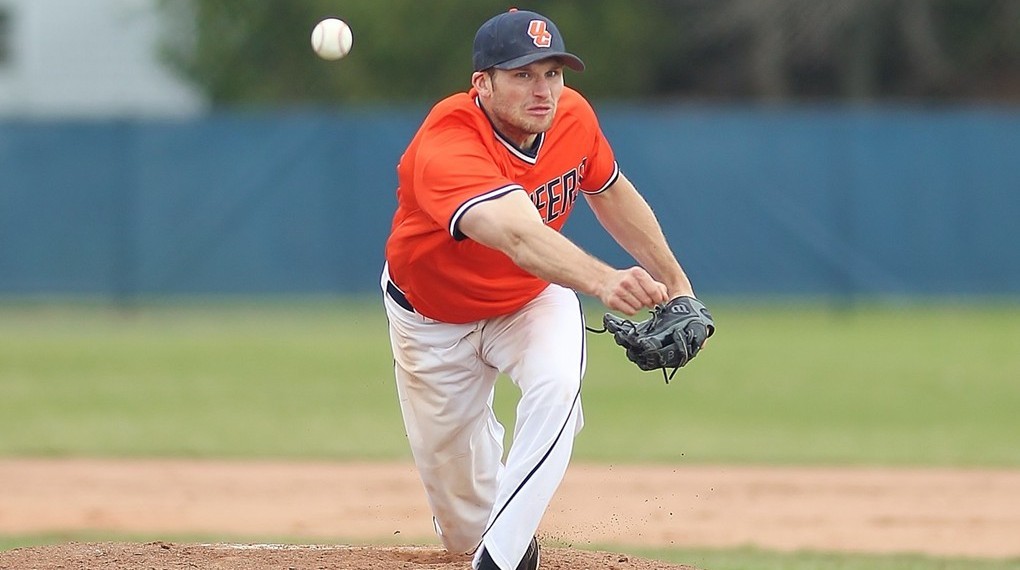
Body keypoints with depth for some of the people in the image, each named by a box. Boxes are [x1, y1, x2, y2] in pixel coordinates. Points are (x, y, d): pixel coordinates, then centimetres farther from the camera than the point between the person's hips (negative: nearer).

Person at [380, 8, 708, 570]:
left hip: (533, 300, 3)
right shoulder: (447, 145, -39)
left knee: (556, 385, -32)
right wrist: (604, 281, -73)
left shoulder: (572, 116, -19)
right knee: (461, 518, 7)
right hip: (433, 313, -3)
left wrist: (675, 283, 2)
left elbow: (611, 192, 4)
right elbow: (520, 237, -57)